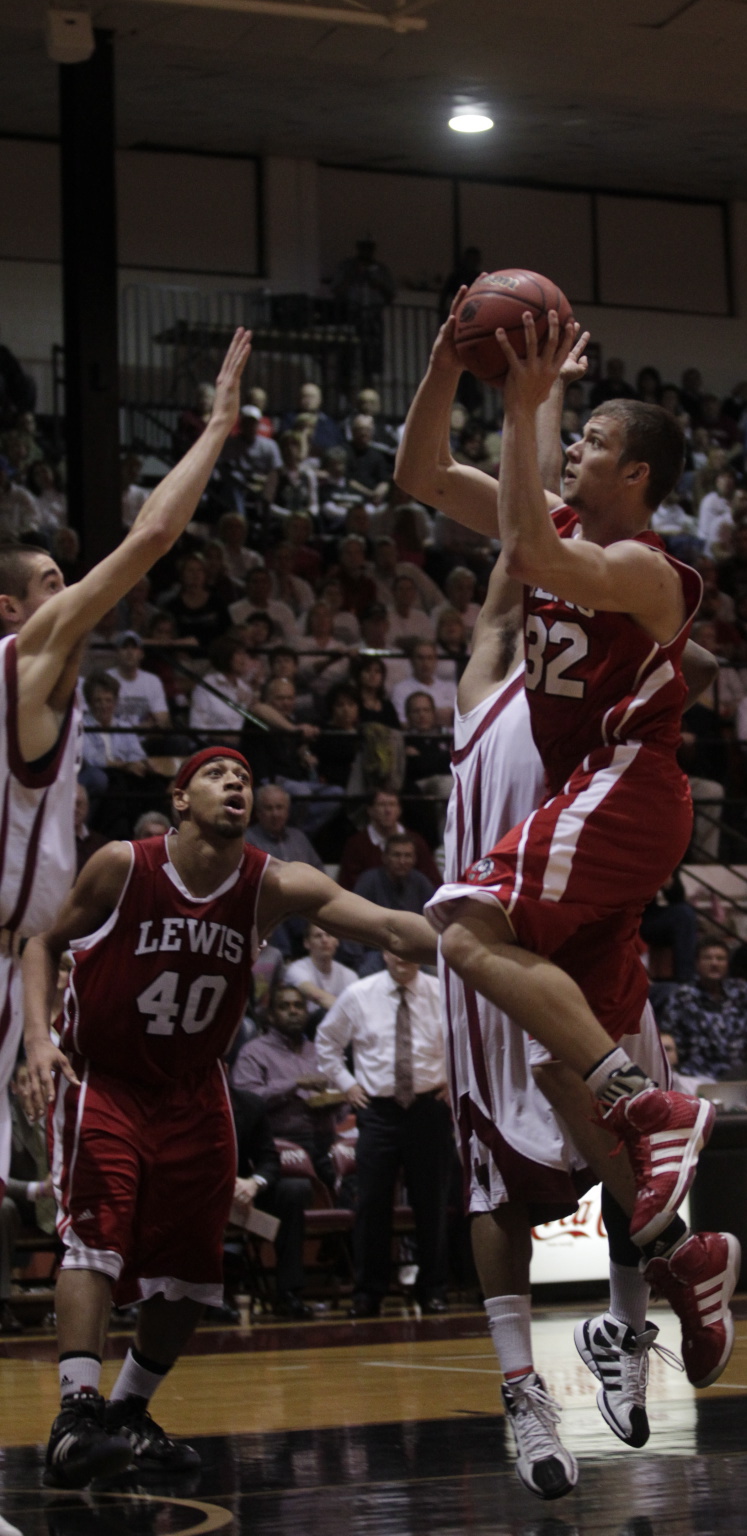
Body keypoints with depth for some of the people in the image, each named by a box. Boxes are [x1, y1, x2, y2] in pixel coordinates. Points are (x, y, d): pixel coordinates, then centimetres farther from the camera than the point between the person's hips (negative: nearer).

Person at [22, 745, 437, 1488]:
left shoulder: (274, 886, -15)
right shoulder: (123, 868, -18)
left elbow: (385, 924, -29)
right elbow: (46, 944, -4)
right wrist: (38, 1038, -19)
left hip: (192, 1088, 4)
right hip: (99, 1076, -4)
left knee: (187, 1270, 6)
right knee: (97, 1230, -22)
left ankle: (128, 1413, 24)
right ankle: (76, 1414, -27)